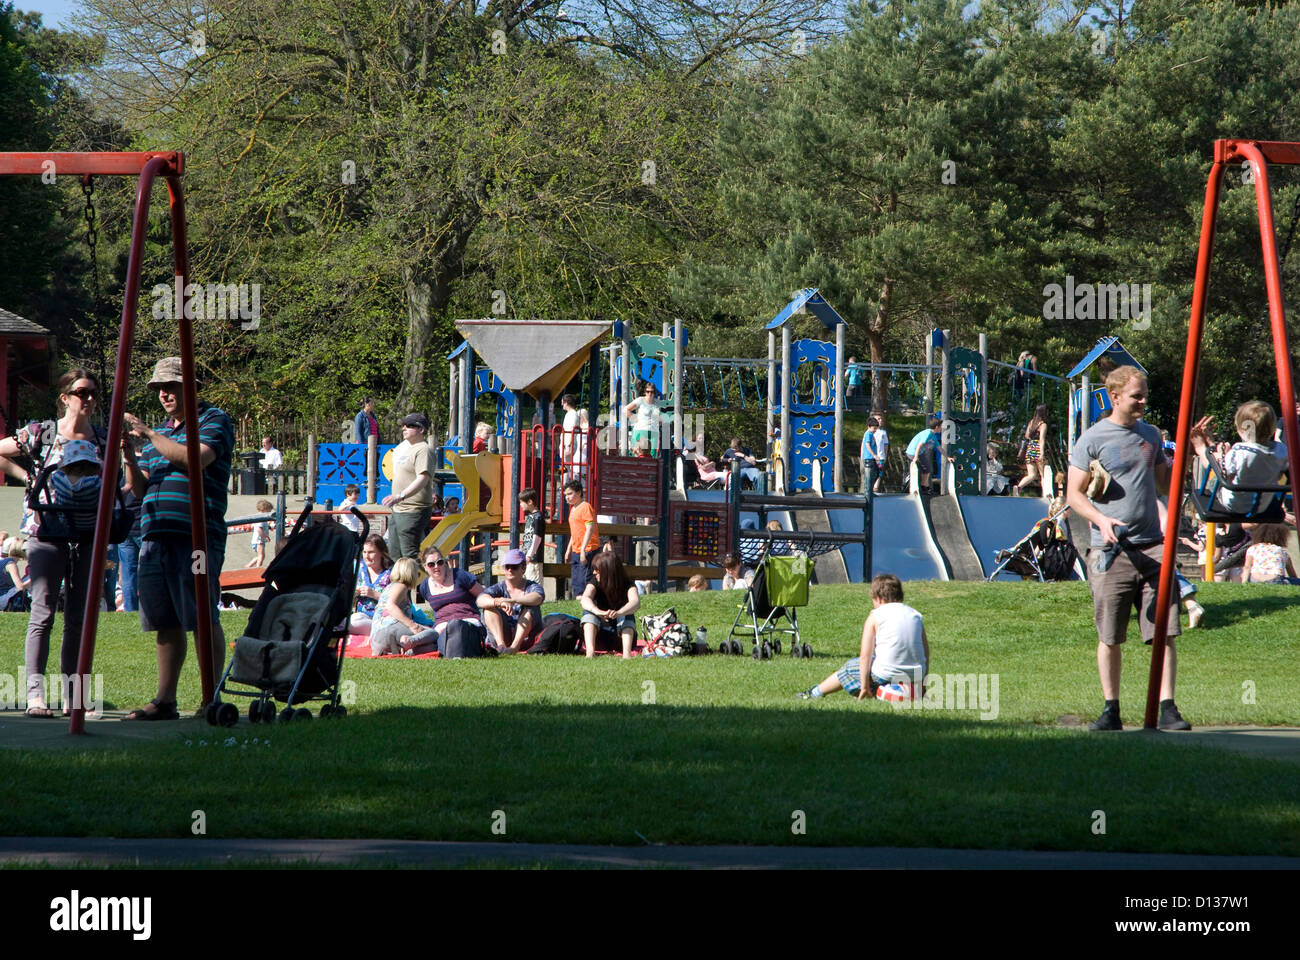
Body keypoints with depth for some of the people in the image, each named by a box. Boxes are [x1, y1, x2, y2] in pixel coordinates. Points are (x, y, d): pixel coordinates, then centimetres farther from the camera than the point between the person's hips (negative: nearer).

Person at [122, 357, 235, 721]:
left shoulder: (214, 422, 1)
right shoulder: (160, 431, 23)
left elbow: (196, 459, -17)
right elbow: (140, 488, 21)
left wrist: (149, 435, -13)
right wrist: (129, 458, 2)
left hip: (195, 536, -7)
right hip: (155, 535, 7)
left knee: (203, 620, -7)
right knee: (166, 622, 8)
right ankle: (165, 701, 12)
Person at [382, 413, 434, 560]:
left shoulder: (423, 450, -14)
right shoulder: (403, 447, 17)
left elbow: (423, 479, -27)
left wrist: (401, 496, -38)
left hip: (414, 511, -10)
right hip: (397, 511, 10)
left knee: (410, 556, -14)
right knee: (393, 554, 12)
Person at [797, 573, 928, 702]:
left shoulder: (875, 616, -2)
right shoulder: (916, 615, 12)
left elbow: (865, 654, -7)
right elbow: (926, 652, 12)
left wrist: (865, 685, -3)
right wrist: (922, 681, 18)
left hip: (886, 675, -5)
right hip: (917, 675, 5)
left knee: (849, 669, 21)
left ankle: (815, 692, 28)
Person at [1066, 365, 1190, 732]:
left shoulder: (1150, 435, 14)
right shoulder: (1093, 439, -2)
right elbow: (1074, 494, -1)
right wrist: (1100, 520, -18)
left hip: (1151, 547, 4)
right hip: (1111, 550, -4)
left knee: (1165, 632, -6)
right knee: (1109, 638, 2)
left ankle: (1167, 707, -5)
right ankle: (1111, 709, 13)